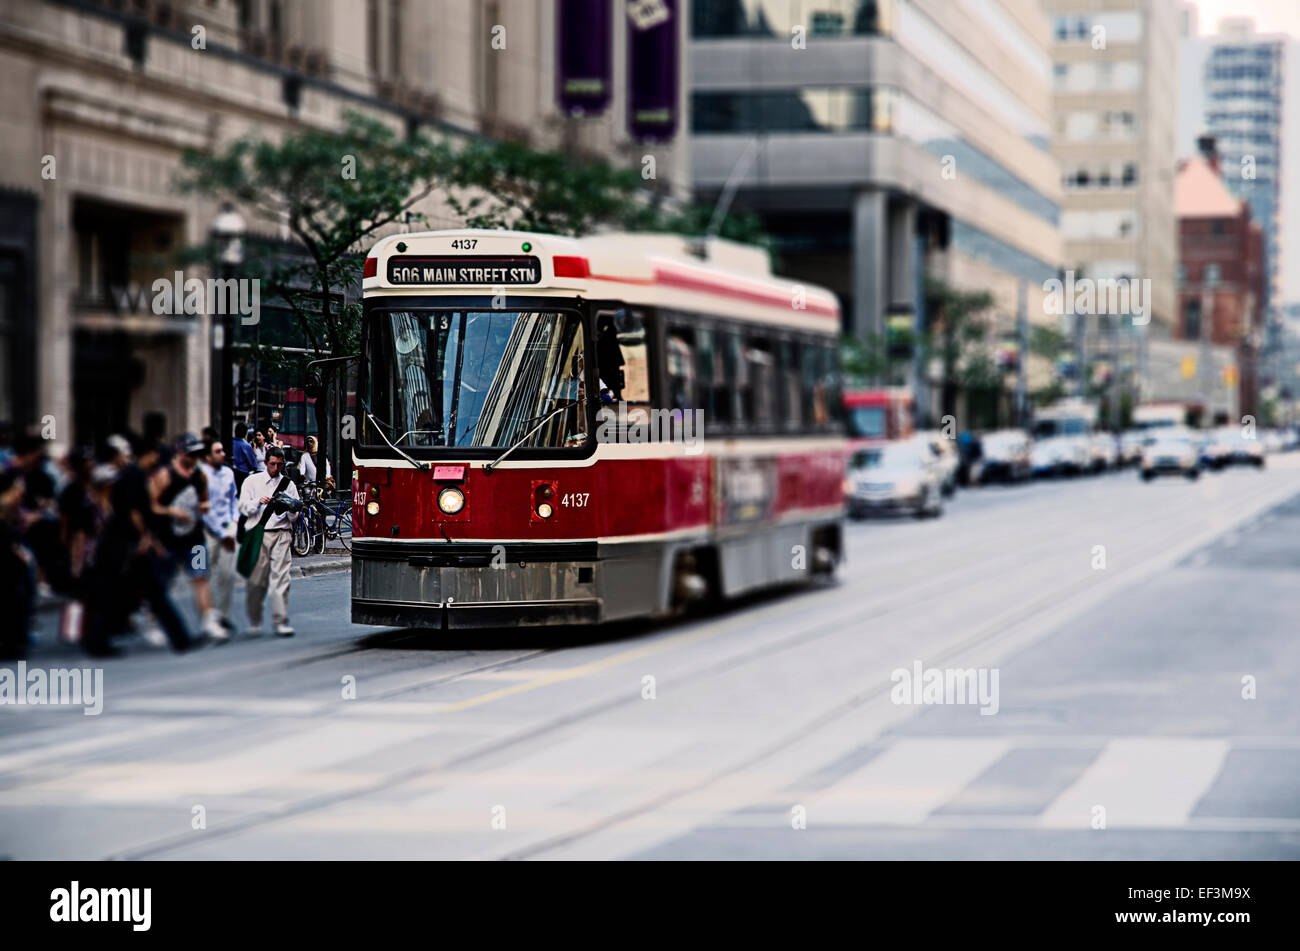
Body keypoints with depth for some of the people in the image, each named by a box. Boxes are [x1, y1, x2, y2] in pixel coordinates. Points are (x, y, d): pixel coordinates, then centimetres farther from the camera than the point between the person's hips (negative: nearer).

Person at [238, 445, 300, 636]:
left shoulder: (289, 484, 16)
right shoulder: (252, 481, 13)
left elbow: (295, 516, 13)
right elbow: (243, 508, 5)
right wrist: (259, 502, -13)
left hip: (281, 533, 0)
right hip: (258, 534, 0)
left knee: (281, 576, -12)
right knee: (256, 579, -1)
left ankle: (281, 621, -15)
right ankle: (254, 621, 16)